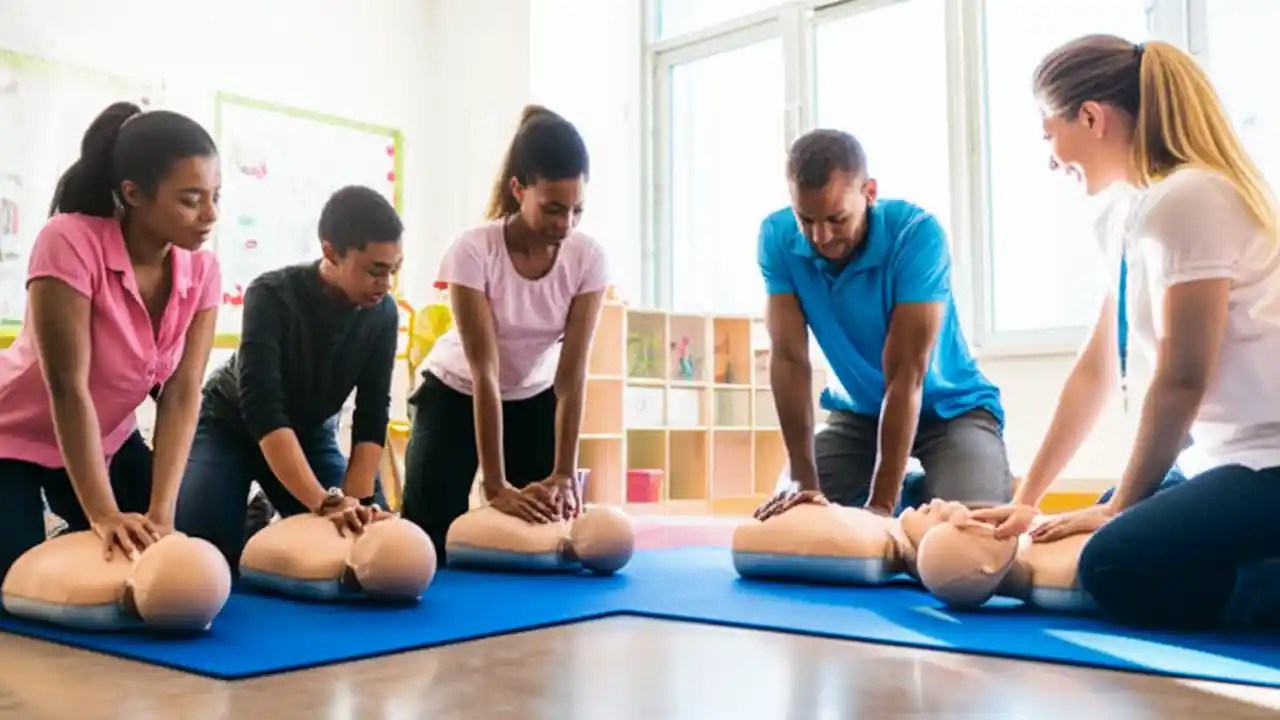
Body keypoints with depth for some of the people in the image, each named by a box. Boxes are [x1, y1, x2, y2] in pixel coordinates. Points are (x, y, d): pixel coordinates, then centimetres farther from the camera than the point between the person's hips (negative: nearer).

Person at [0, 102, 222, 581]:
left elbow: (182, 391, -19)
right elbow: (67, 387, -31)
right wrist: (104, 515, -35)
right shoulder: (70, 243, -30)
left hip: (109, 443, 5)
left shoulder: (201, 269, -15)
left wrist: (160, 514, -28)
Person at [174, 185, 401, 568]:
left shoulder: (382, 313, -19)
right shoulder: (272, 295, -31)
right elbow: (263, 411, -39)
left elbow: (372, 415, -18)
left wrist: (359, 499, -31)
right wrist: (327, 502, -48)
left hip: (311, 433, 4)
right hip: (231, 425, -4)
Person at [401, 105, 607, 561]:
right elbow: (484, 373, -32)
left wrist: (564, 475, -28)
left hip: (535, 400, 3)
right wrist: (496, 486, -34)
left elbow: (572, 375, -22)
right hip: (455, 395, -2)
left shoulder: (587, 258, -22)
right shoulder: (473, 251, -30)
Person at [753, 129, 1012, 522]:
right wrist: (804, 480, -28)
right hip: (857, 411, 4)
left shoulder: (917, 233, -28)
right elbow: (788, 359, -21)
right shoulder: (777, 237, -19)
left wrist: (882, 503, -33)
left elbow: (906, 374, -30)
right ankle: (911, 498, 15)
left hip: (951, 408, -3)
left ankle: (910, 499, 10)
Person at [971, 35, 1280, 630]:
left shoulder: (1186, 200, -18)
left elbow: (1182, 380, -17)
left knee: (1116, 565, -24)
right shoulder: (1135, 215, 11)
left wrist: (1120, 507, -6)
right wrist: (1026, 499, 9)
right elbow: (1096, 371, 11)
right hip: (1229, 453, 10)